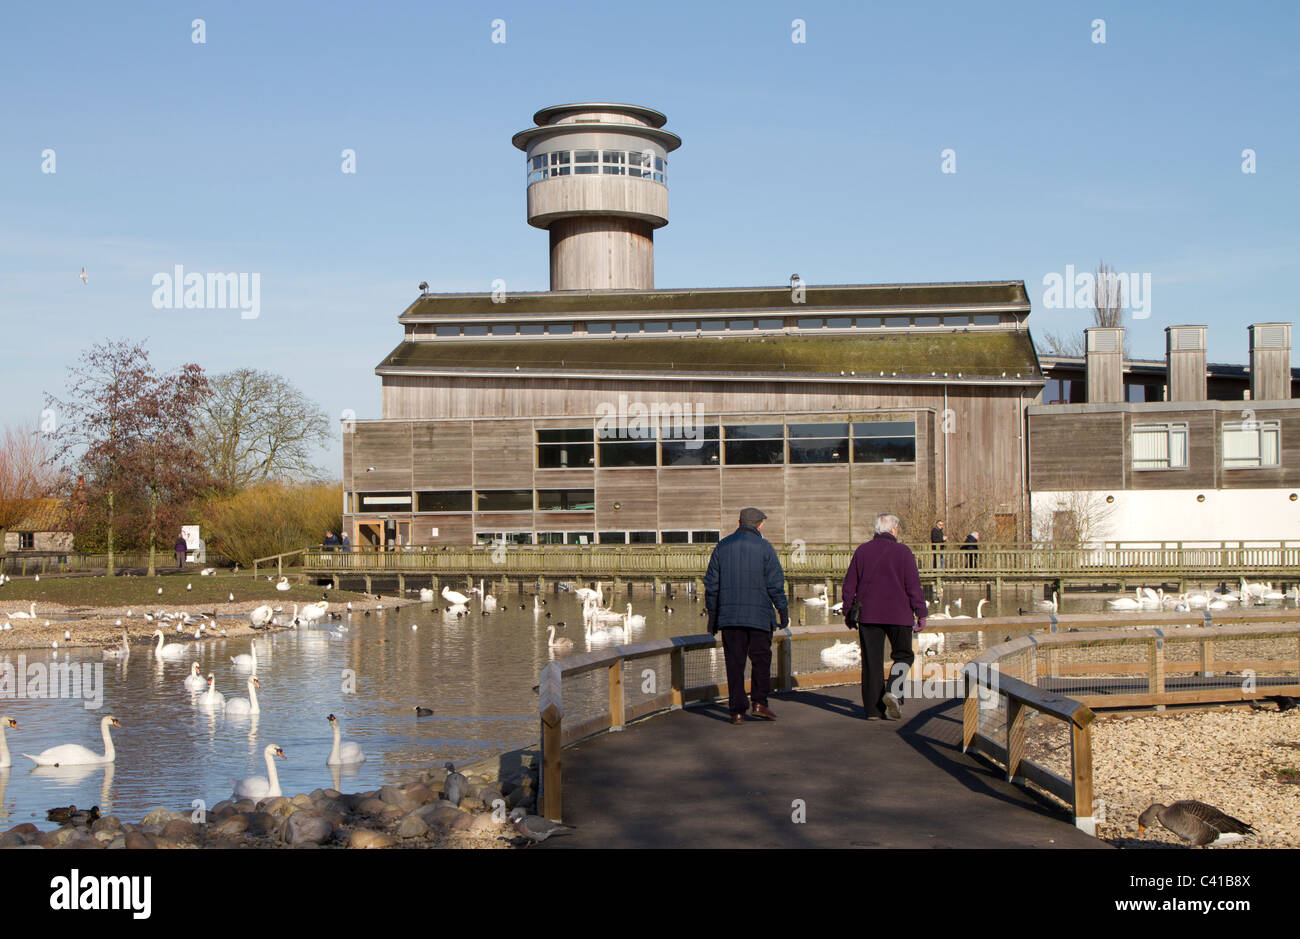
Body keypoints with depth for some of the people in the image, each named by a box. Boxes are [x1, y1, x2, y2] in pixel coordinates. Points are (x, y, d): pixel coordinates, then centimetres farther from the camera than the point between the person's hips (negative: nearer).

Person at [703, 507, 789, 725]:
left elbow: (711, 584, 9)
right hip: (759, 615, -2)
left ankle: (737, 711, 1)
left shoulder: (722, 546, 9)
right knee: (761, 658, 10)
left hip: (729, 616, 2)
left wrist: (712, 617, 14)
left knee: (734, 662, 3)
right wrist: (783, 613, 2)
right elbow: (775, 584, -5)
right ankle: (759, 703, 0)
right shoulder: (764, 547, -1)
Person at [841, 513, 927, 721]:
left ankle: (873, 708, 4)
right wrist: (921, 614, -1)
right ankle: (894, 691, -13)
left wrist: (848, 612, 17)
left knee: (871, 661, 5)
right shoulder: (902, 551, -3)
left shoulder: (862, 551, 7)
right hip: (899, 614, -3)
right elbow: (913, 585, -6)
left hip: (868, 616, 3)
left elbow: (849, 585, 9)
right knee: (903, 655, 12)